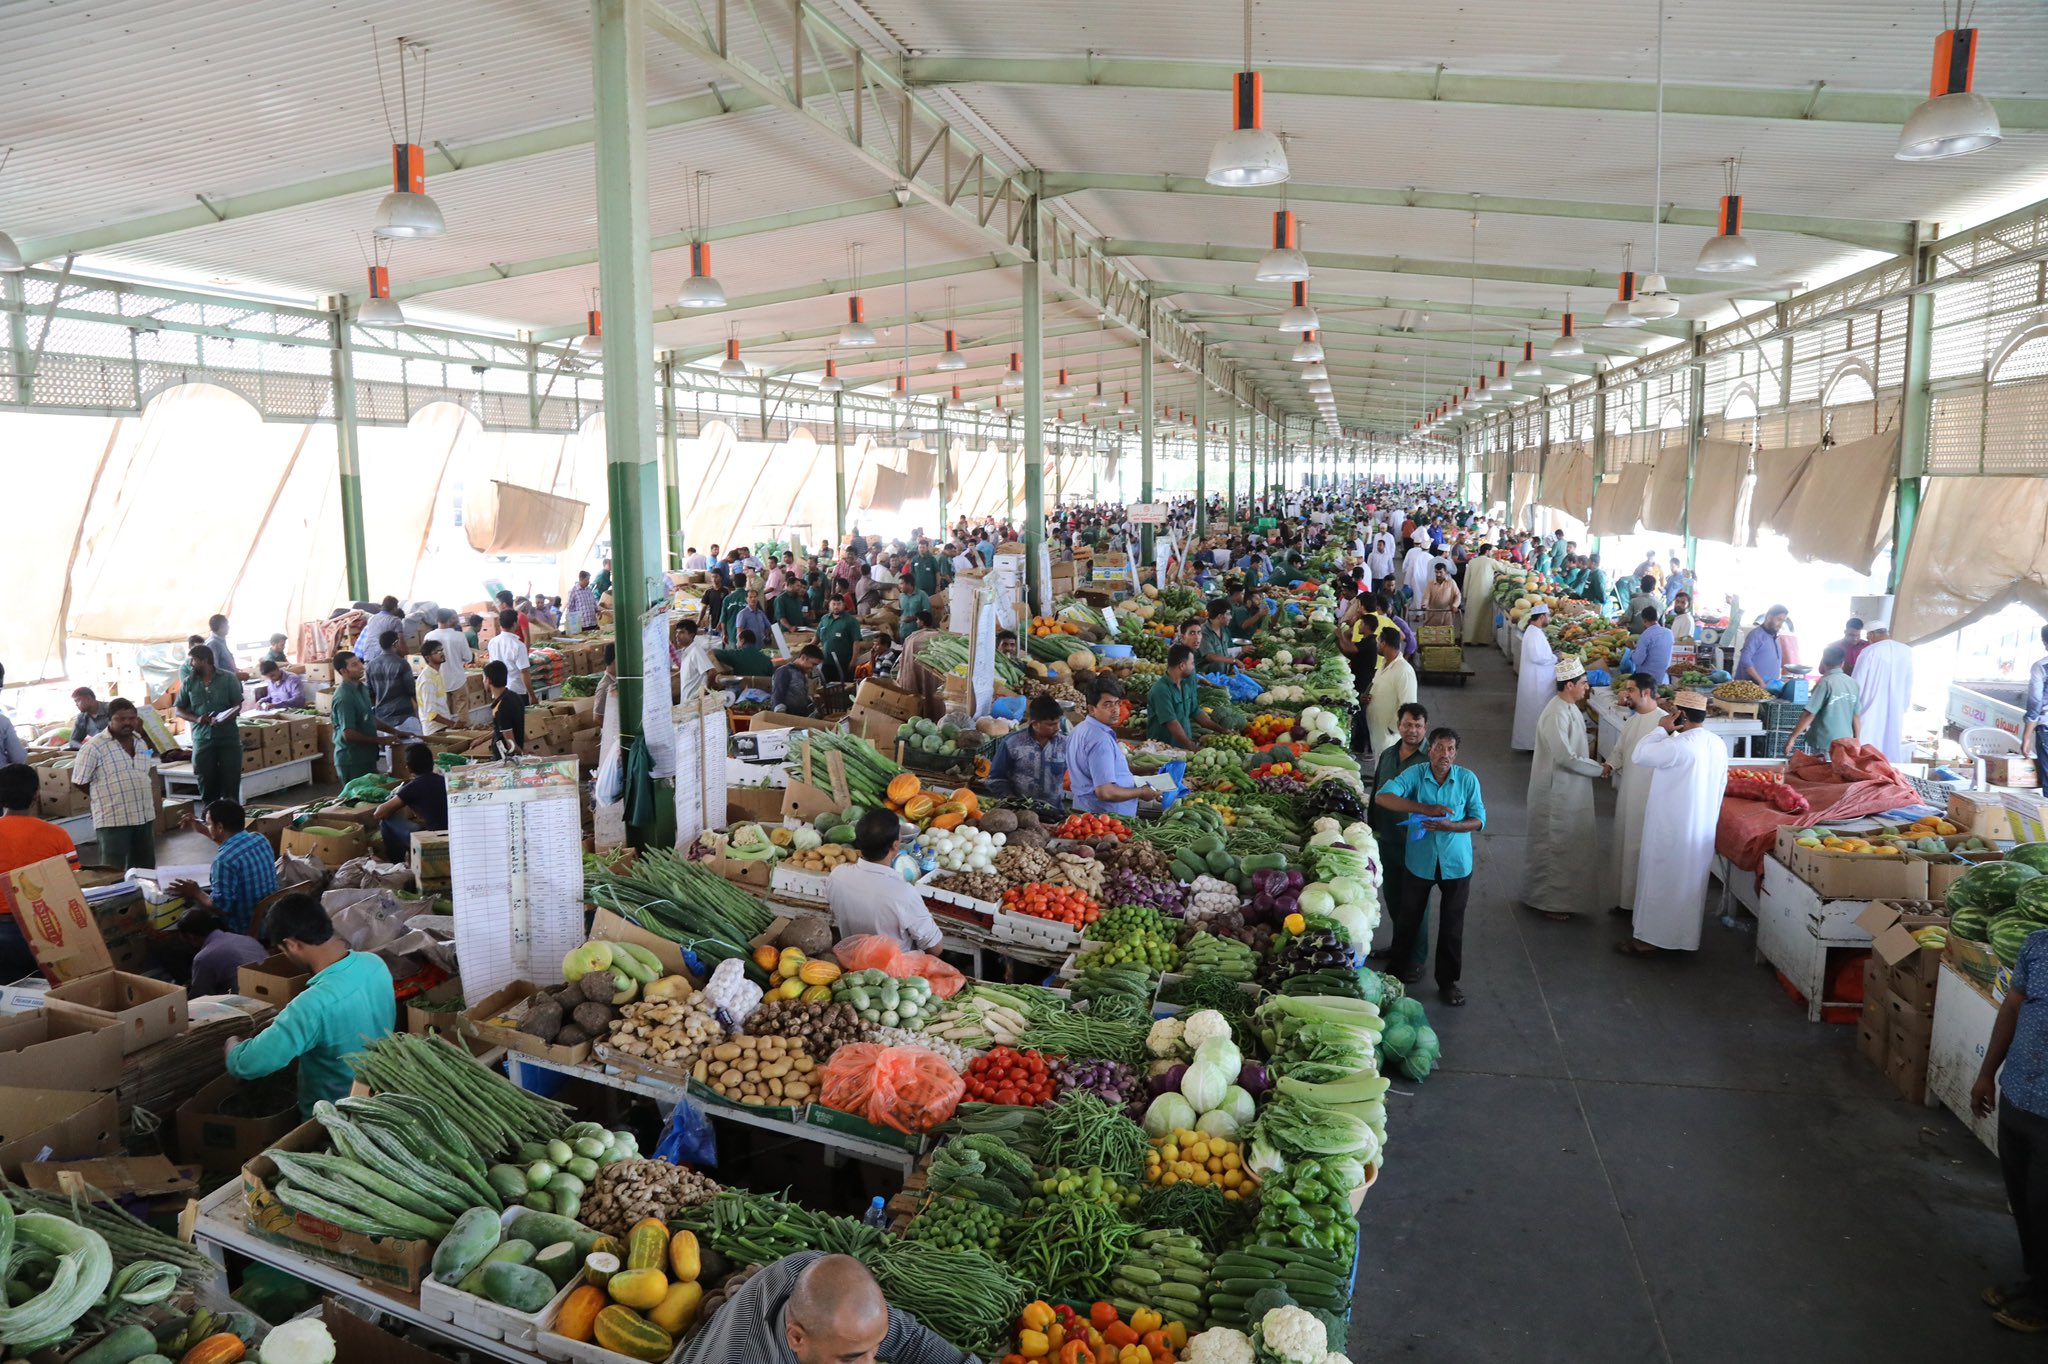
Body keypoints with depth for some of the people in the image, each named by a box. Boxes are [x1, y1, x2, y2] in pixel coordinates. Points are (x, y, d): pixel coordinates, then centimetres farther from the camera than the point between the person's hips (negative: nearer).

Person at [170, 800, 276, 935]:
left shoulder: (224, 860, -28)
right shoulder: (259, 839, -3)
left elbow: (220, 907, -23)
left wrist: (195, 893, -6)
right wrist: (202, 829, 23)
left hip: (246, 931, -8)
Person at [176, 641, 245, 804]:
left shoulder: (228, 678, -1)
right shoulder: (189, 682, 7)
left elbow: (238, 706, -1)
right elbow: (179, 711, 11)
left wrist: (223, 718, -21)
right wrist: (196, 719, -9)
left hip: (228, 737, -2)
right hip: (202, 739, 2)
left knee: (231, 782, 1)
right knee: (207, 784, 5)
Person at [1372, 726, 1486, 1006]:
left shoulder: (1468, 779, -9)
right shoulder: (1415, 774, -12)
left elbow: (1478, 820, -7)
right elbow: (1382, 797, -25)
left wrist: (1450, 826, -27)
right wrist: (1426, 809, -32)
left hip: (1456, 863, 0)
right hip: (1419, 860, 0)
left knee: (1452, 925, 9)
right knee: (1408, 917, 15)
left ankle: (1448, 981, 25)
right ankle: (1398, 966, 37)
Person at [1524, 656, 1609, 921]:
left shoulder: (1570, 708, 6)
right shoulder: (1556, 715, -25)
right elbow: (1566, 758, -28)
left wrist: (1597, 767, 2)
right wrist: (1599, 769, -16)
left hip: (1569, 791, 10)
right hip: (1555, 793, -10)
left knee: (1565, 845, 19)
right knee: (1551, 845, 2)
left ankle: (1559, 895, 32)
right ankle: (1545, 901, 14)